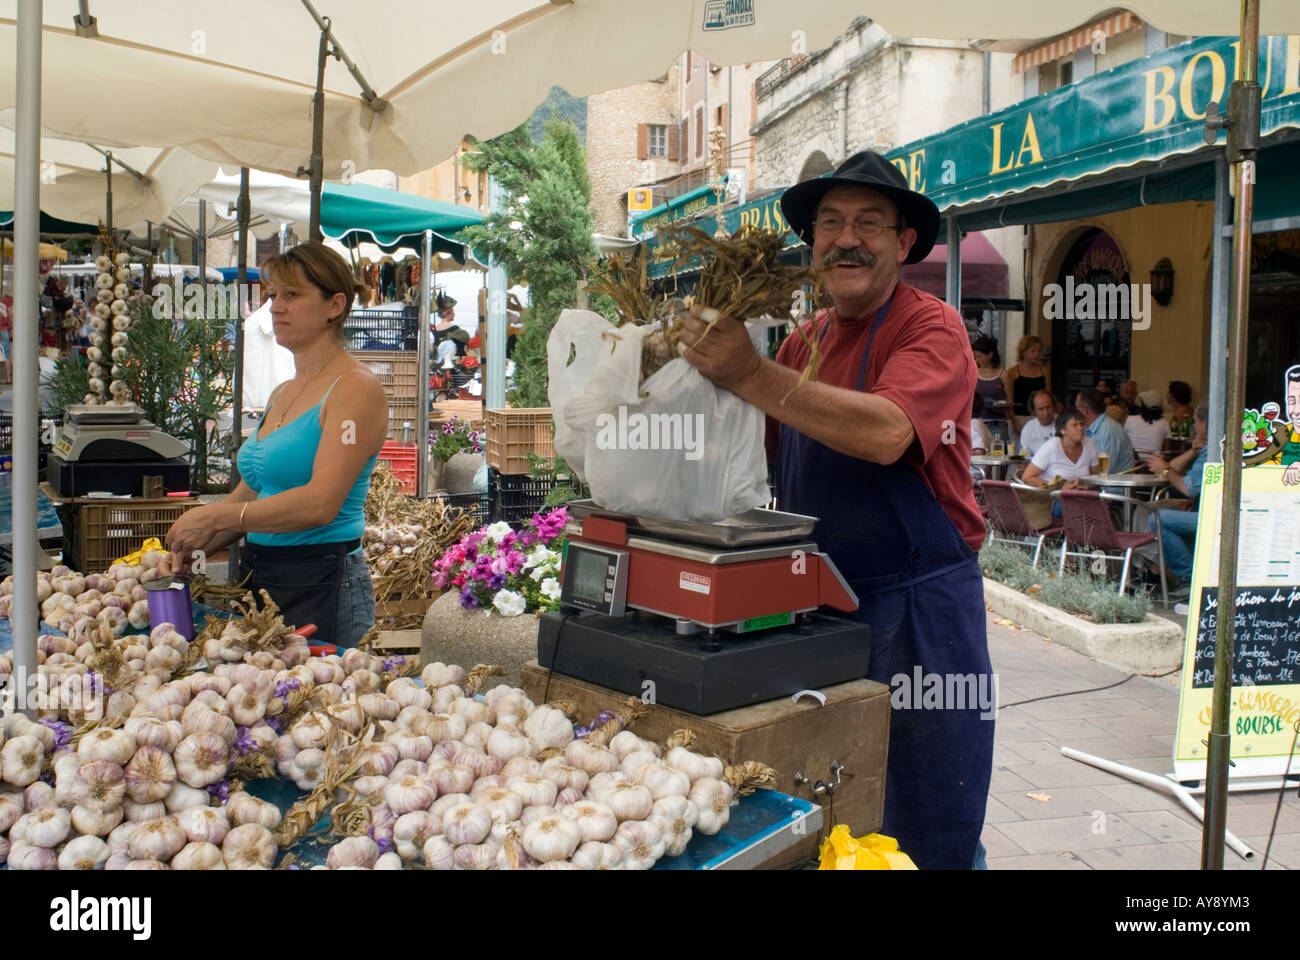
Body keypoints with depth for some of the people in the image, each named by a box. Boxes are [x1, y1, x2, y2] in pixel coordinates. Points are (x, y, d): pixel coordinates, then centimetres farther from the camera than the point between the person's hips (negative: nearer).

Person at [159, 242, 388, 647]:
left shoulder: (357, 389, -11)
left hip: (323, 584, -8)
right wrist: (191, 549, 3)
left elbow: (321, 503, -21)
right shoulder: (281, 394, 15)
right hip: (259, 578, 8)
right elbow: (250, 493, 18)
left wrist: (217, 517, -20)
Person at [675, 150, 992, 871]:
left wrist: (750, 374, -29)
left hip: (916, 614, -6)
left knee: (928, 842, 8)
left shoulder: (932, 329, -10)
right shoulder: (804, 341, 9)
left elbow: (886, 433, -29)